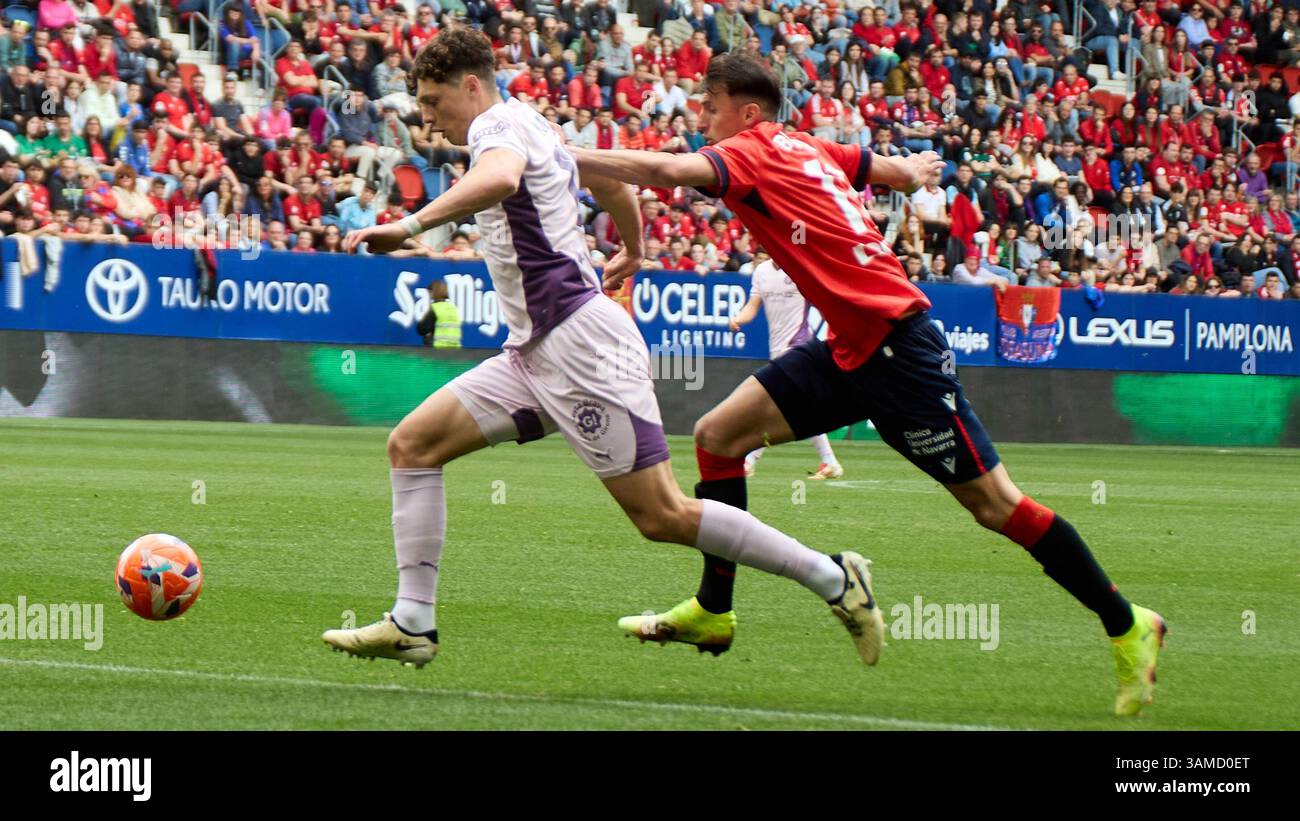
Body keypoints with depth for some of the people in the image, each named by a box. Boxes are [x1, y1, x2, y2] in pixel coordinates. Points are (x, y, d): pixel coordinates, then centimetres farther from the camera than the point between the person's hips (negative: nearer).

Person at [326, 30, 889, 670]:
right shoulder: (529, 128, 19)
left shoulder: (499, 123, -9)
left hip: (579, 341, -11)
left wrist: (408, 226, -34)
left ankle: (835, 579, -2)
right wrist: (632, 254, 52)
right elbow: (614, 184, 35)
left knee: (661, 516, -10)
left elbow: (500, 179, -34)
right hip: (535, 353, 11)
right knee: (412, 443, 2)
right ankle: (412, 624, -1)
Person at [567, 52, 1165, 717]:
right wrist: (918, 168, 51)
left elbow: (670, 170, -31)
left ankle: (1127, 627, 6)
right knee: (717, 434, 4)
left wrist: (569, 157, -28)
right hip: (849, 350, 9)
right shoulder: (806, 151, 11)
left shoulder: (753, 153, -12)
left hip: (896, 345, -9)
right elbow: (891, 168, 28)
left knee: (992, 503, -4)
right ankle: (713, 610, 12)